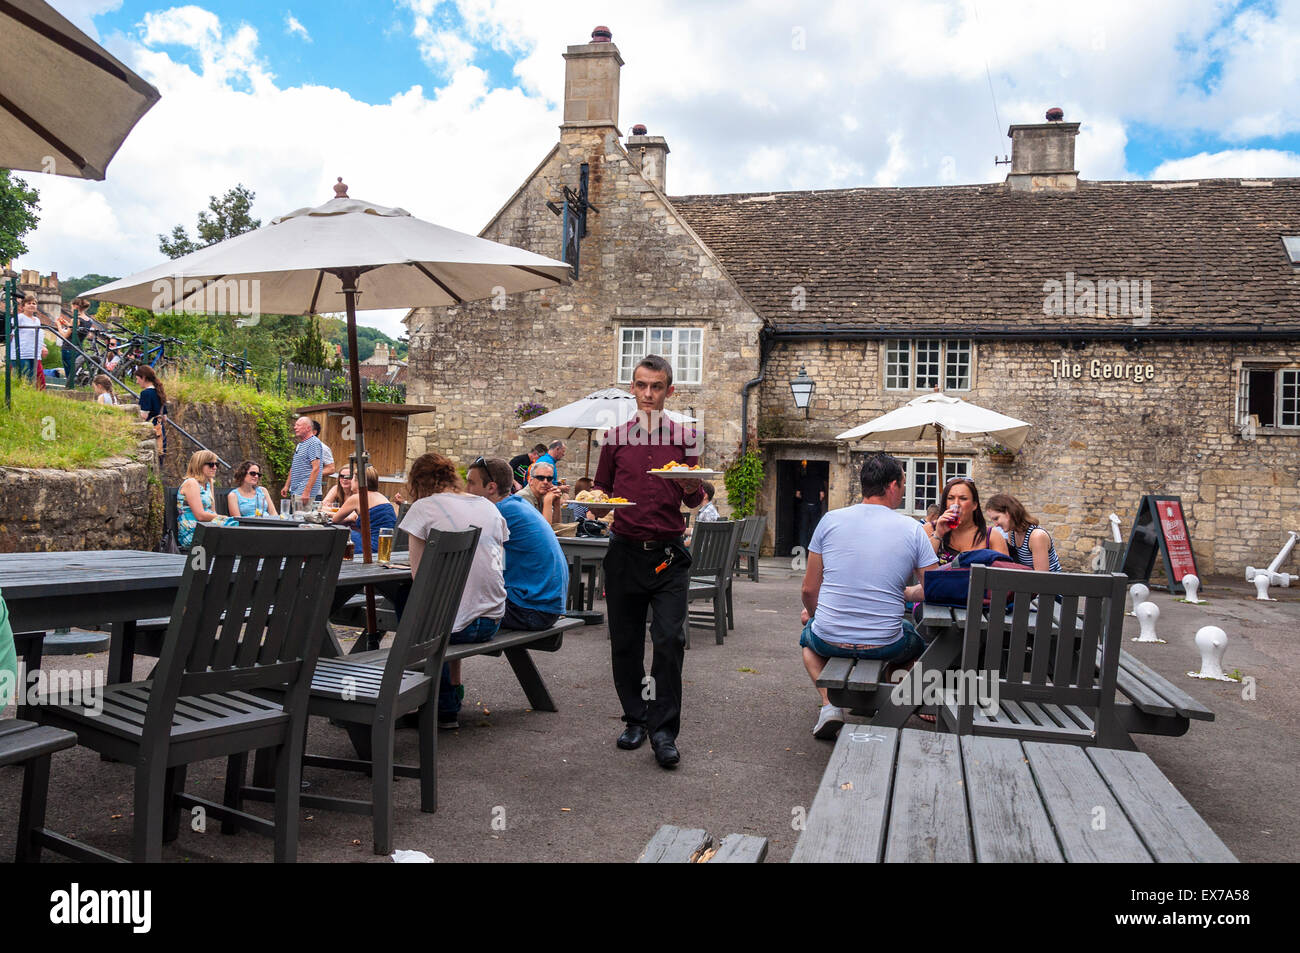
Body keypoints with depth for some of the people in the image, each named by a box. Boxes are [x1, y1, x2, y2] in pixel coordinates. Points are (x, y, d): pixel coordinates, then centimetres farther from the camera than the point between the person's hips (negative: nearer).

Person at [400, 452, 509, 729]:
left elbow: (418, 574, -5)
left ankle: (446, 708, 29)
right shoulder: (488, 506, 11)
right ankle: (455, 692, 35)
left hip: (457, 624, -5)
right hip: (493, 621, 6)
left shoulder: (423, 508, -5)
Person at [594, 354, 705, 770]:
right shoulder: (616, 437, 8)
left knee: (669, 638, -11)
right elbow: (602, 492, 13)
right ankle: (636, 718, 24)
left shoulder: (684, 437, 6)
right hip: (625, 551, 2)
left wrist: (691, 487, -14)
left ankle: (663, 729, 1)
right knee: (625, 642, 7)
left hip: (668, 553, -1)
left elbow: (695, 502, 8)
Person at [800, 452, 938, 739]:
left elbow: (809, 589, 3)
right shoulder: (914, 530, -5)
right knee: (917, 639, 34)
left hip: (829, 640, 0)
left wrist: (812, 614, 24)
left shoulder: (831, 519, -2)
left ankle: (829, 704, 12)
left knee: (808, 635, 36)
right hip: (885, 645, 0)